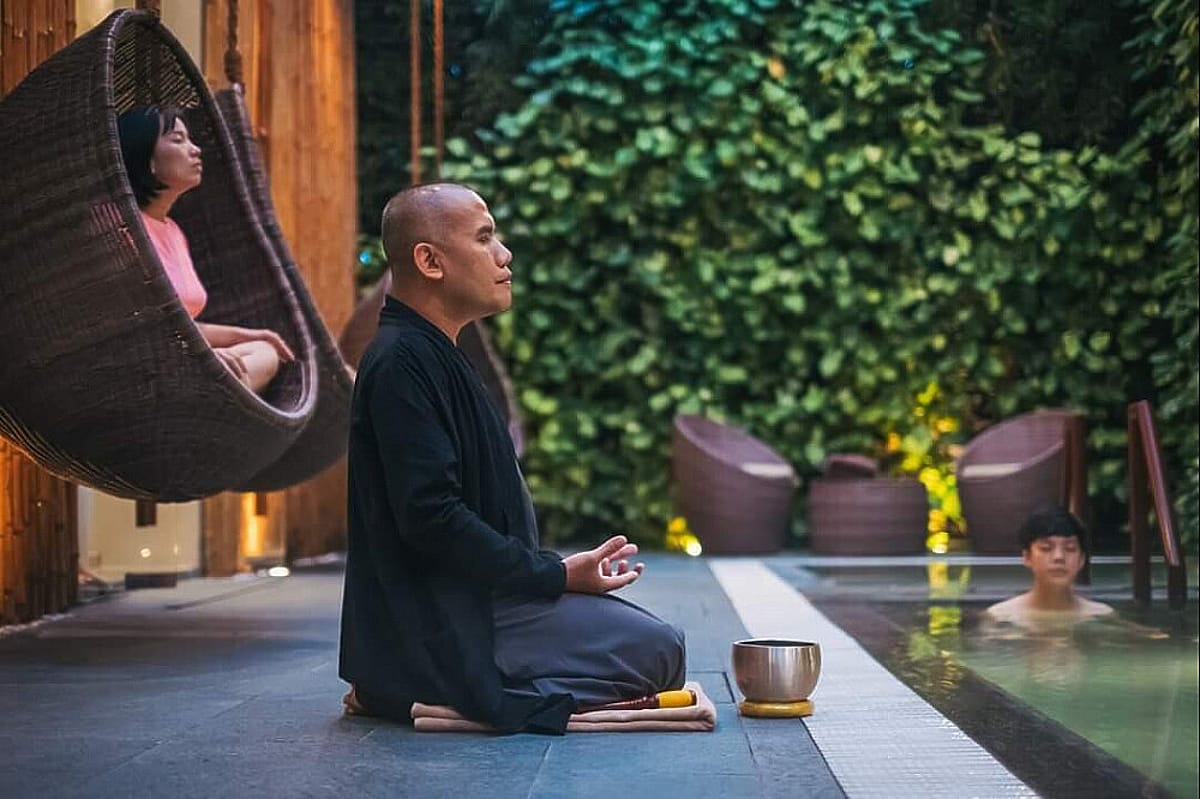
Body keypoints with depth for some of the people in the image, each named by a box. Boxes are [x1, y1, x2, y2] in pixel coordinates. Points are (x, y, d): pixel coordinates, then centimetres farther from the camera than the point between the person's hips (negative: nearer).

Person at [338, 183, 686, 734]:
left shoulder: (432, 355, 18)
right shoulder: (401, 362, -16)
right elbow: (430, 516, -23)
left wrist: (558, 569, 8)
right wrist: (555, 575, -17)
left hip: (470, 600, 11)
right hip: (438, 623, -11)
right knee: (655, 648, -13)